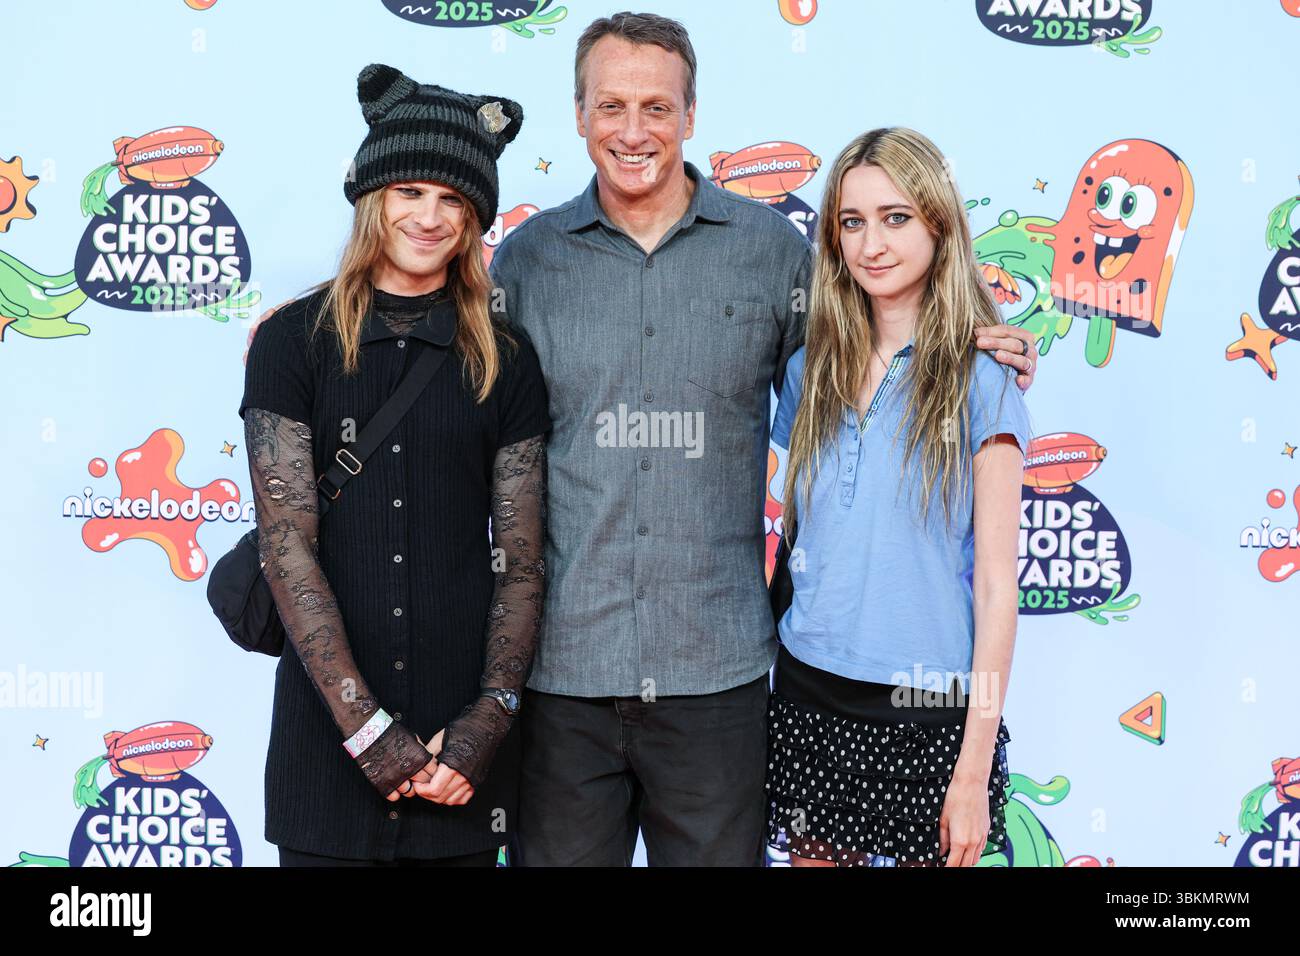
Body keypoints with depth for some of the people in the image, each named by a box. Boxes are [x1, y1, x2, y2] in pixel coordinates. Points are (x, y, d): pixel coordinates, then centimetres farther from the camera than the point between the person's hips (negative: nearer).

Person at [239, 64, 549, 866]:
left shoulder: (505, 360, 3)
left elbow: (521, 558, 0)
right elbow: (287, 544, -8)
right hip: (328, 730, -1)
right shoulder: (293, 341, -2)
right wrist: (369, 728, -13)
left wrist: (490, 719, -11)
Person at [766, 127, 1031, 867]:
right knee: (818, 856, 14)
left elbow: (997, 585, -9)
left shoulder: (980, 381, -8)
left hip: (929, 709, -4)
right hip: (810, 698, 4)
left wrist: (975, 770, -12)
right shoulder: (810, 371, 5)